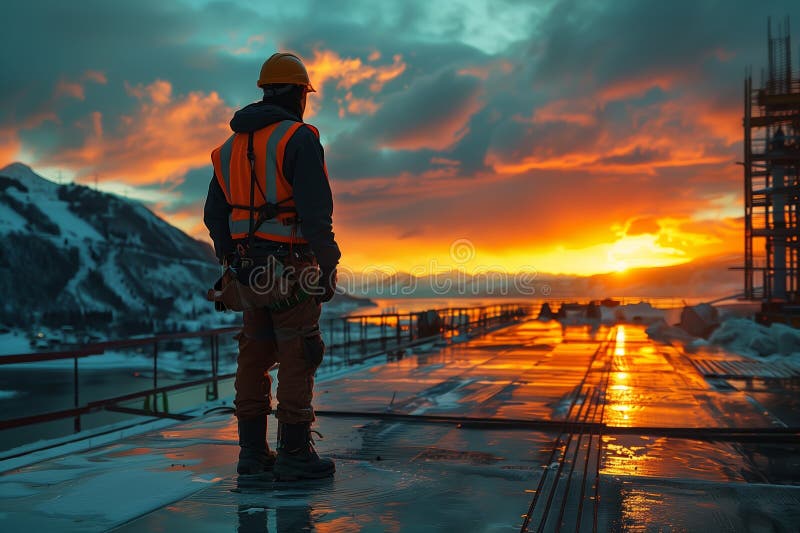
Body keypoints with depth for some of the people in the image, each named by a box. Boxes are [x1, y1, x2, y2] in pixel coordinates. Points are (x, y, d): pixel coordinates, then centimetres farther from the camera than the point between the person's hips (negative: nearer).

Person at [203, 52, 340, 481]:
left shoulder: (231, 146, 16)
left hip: (249, 264, 7)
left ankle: (253, 451, 16)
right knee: (297, 356, -3)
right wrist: (328, 265, -13)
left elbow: (215, 215, 17)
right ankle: (294, 453, 0)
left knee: (255, 355, 10)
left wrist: (231, 264, 21)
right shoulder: (299, 139, -8)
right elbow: (315, 210, -17)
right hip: (291, 264, -7)